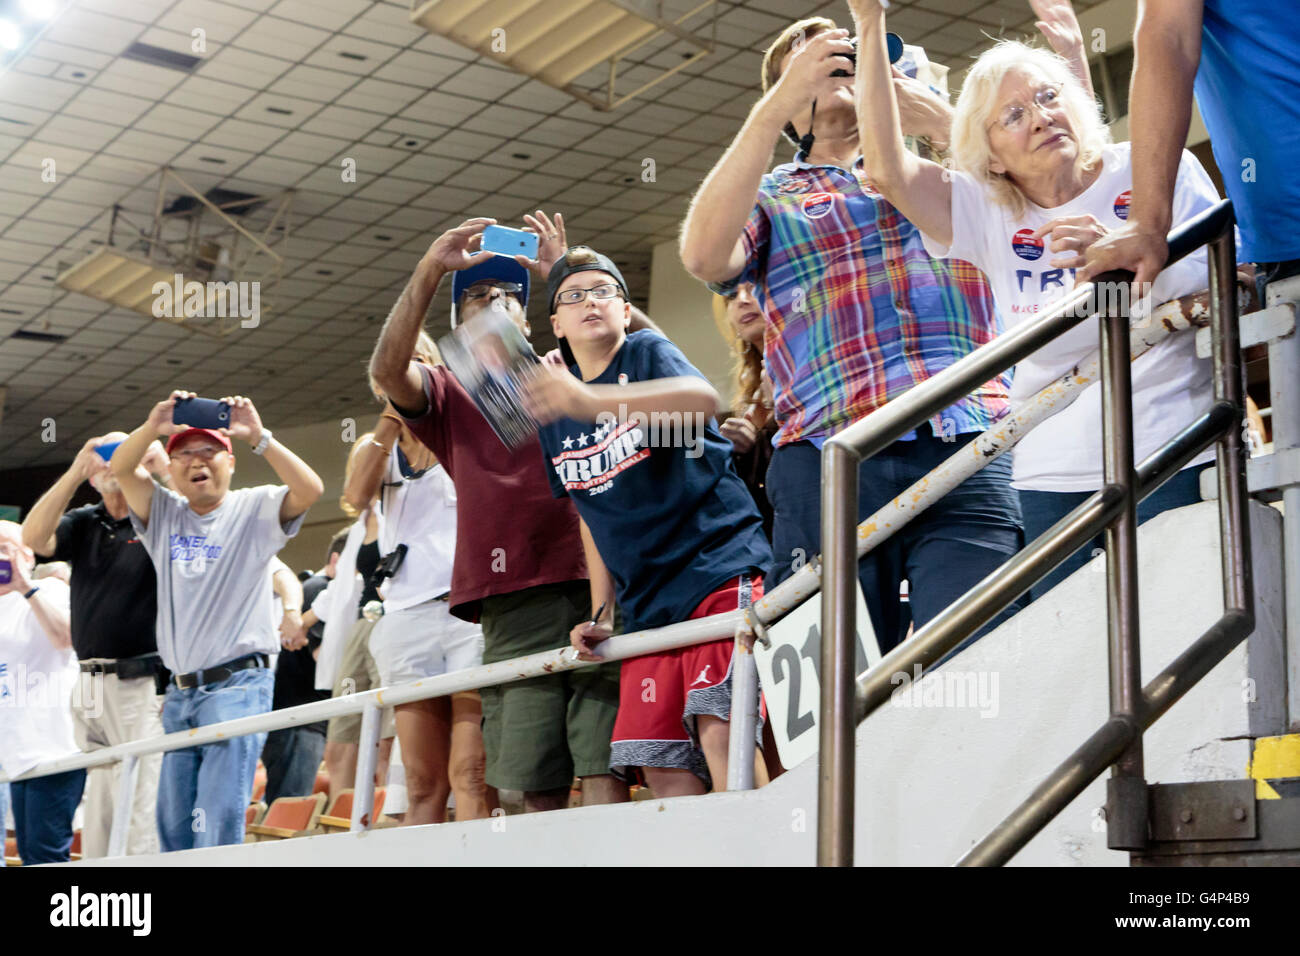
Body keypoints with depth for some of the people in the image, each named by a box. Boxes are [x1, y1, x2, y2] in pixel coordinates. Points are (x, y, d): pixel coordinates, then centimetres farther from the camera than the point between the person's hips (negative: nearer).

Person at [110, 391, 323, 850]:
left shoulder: (254, 509, 3)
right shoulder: (163, 512, 15)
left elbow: (309, 490, -15)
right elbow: (119, 470, 0)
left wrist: (259, 437, -22)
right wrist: (151, 428, -18)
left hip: (238, 683, -5)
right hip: (180, 689, 5)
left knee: (218, 820, -12)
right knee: (172, 823, 6)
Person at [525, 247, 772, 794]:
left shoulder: (649, 353, -1)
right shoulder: (552, 408, 16)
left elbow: (702, 400, -25)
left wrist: (589, 400, -40)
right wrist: (600, 613, 11)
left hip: (717, 561, -6)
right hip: (646, 600, 6)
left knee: (719, 729, -22)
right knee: (663, 768, -3)